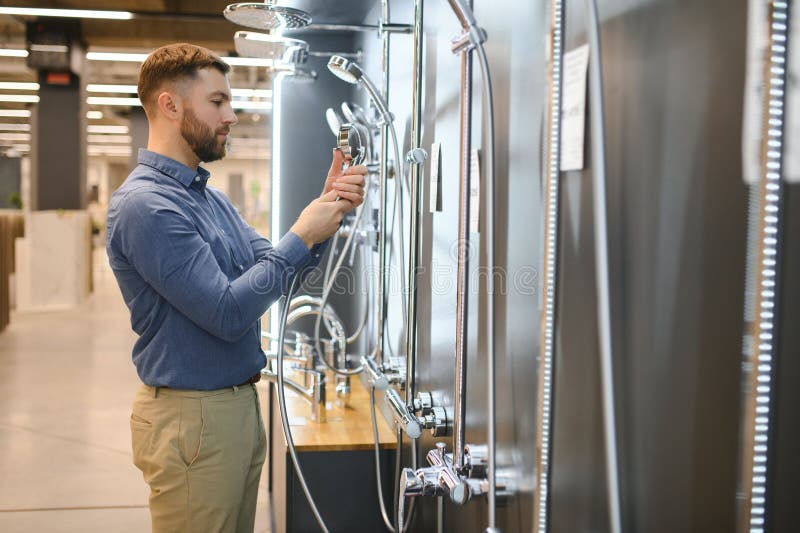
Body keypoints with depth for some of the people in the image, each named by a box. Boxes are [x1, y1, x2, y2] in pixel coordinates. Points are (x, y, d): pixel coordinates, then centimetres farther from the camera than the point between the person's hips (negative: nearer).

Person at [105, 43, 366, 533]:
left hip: (240, 402, 9)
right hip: (192, 415, -9)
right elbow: (229, 313, -24)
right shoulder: (145, 204, -20)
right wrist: (302, 236, -18)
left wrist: (326, 212, -6)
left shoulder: (210, 195, 12)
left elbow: (272, 268, 8)